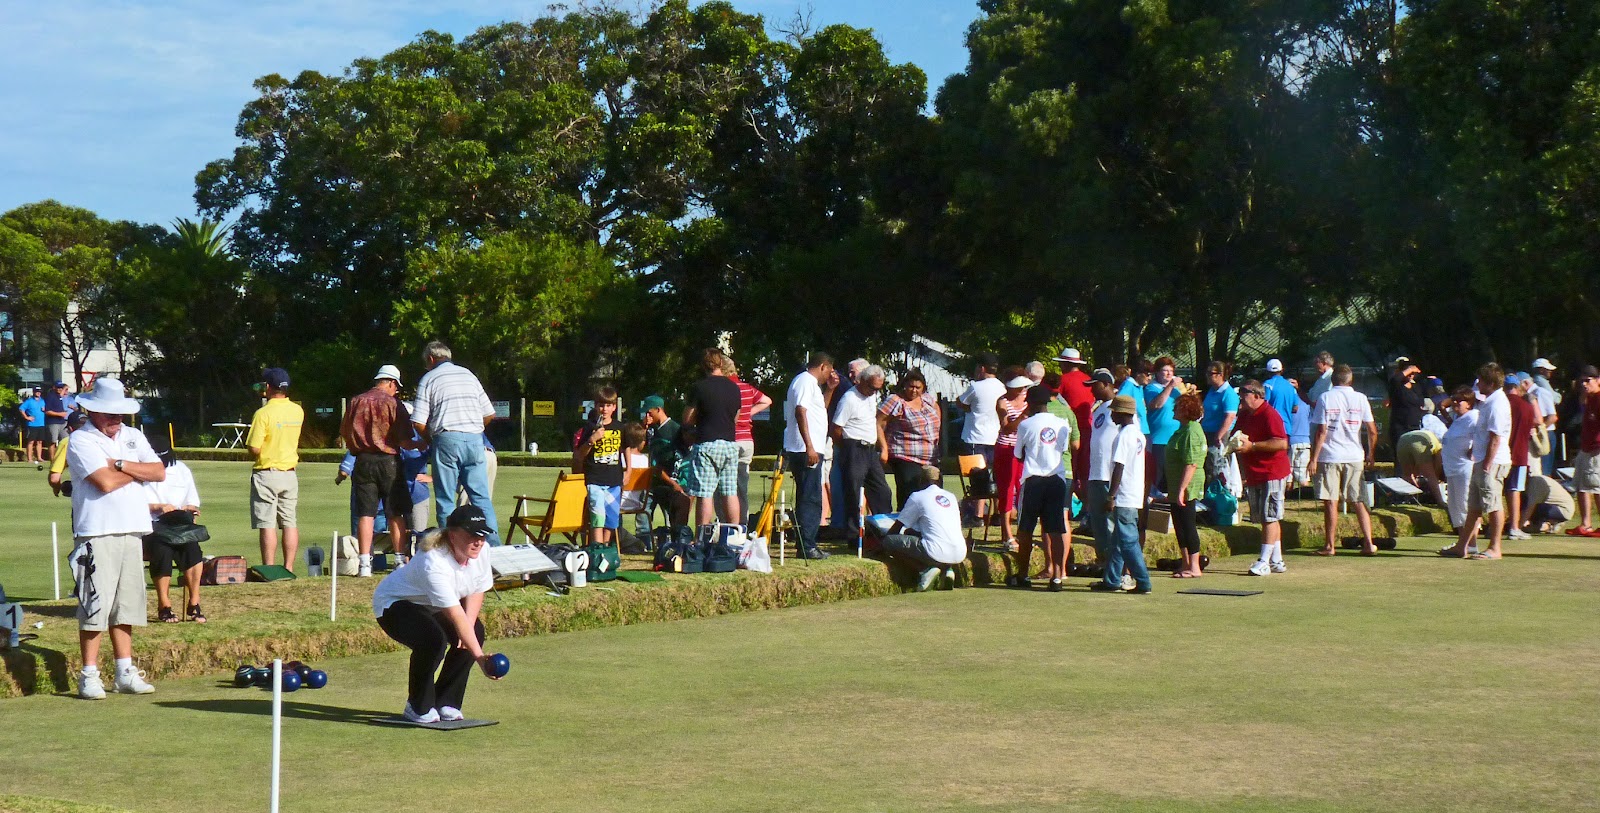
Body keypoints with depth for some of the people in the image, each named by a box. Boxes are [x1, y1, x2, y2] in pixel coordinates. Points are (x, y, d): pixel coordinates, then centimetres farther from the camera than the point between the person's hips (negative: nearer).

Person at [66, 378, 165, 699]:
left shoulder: (134, 437, 15)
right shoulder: (81, 441, -5)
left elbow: (159, 473, 3)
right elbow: (105, 482, -17)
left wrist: (120, 464, -9)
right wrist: (138, 470, -1)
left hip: (132, 531, 6)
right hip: (97, 532, -6)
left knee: (126, 605, 10)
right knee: (95, 605, -5)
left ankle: (125, 673, 16)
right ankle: (89, 676, 1)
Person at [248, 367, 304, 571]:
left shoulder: (263, 413, -15)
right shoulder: (298, 411, 2)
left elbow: (254, 449, -16)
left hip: (266, 474, -5)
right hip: (290, 474, 5)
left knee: (267, 525, -3)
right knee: (290, 523, 9)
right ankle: (289, 568, 10)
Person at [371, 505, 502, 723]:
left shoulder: (480, 551, -17)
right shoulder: (433, 562, -39)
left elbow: (477, 590, -1)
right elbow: (456, 616, -43)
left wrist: (469, 627, -17)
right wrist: (479, 656, -47)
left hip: (429, 606, 8)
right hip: (393, 604, -8)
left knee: (476, 632, -12)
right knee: (433, 640, -33)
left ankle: (445, 703, 1)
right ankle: (419, 708, -10)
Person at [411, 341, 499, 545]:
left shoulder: (429, 379, 7)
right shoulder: (468, 374, 18)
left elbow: (418, 423, -2)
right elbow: (489, 414, 15)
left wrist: (429, 441, 15)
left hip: (447, 439, -3)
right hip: (475, 439, 3)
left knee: (446, 500, 3)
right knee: (482, 497, 4)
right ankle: (494, 546, -5)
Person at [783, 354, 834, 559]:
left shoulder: (810, 382, 23)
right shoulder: (806, 381, -9)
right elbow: (800, 411, -21)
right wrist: (809, 447, -24)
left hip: (810, 450, 11)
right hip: (806, 450, -11)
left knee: (809, 499, 13)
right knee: (810, 499, -10)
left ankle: (808, 545, 17)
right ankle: (807, 546, -10)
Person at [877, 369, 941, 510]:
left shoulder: (926, 399, 12)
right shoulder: (895, 401, -9)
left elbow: (936, 407, 34)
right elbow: (878, 424, -12)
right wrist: (884, 448, -18)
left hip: (930, 459, 7)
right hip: (906, 458, -7)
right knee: (908, 498, -14)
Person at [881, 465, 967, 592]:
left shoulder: (917, 497, 4)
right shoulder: (951, 497, 20)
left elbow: (895, 530, 10)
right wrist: (912, 532, 43)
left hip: (938, 554, -7)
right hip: (960, 555, 7)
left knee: (888, 541, 4)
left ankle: (927, 568, -7)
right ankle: (947, 568, 9)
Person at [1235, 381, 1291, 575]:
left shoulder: (1270, 415, -13)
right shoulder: (1245, 415, 15)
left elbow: (1282, 443, -23)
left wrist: (1252, 446, -24)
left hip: (1272, 474, -9)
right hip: (1254, 476, 9)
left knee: (1270, 518, -8)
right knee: (1267, 519, 11)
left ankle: (1264, 562, -11)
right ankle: (1276, 561, 16)